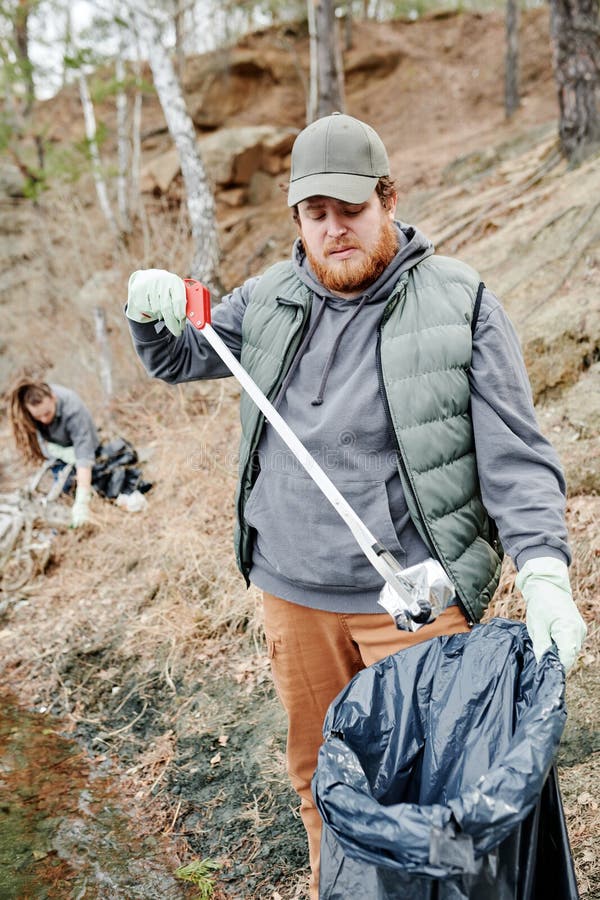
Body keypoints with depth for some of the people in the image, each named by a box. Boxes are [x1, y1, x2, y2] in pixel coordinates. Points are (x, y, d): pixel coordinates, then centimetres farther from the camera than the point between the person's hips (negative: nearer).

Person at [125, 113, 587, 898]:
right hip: (292, 591, 4)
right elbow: (178, 360, 18)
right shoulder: (269, 300, 4)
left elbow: (515, 454, -11)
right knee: (317, 775, 20)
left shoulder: (458, 303, -8)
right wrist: (150, 313, -5)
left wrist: (544, 572, -23)